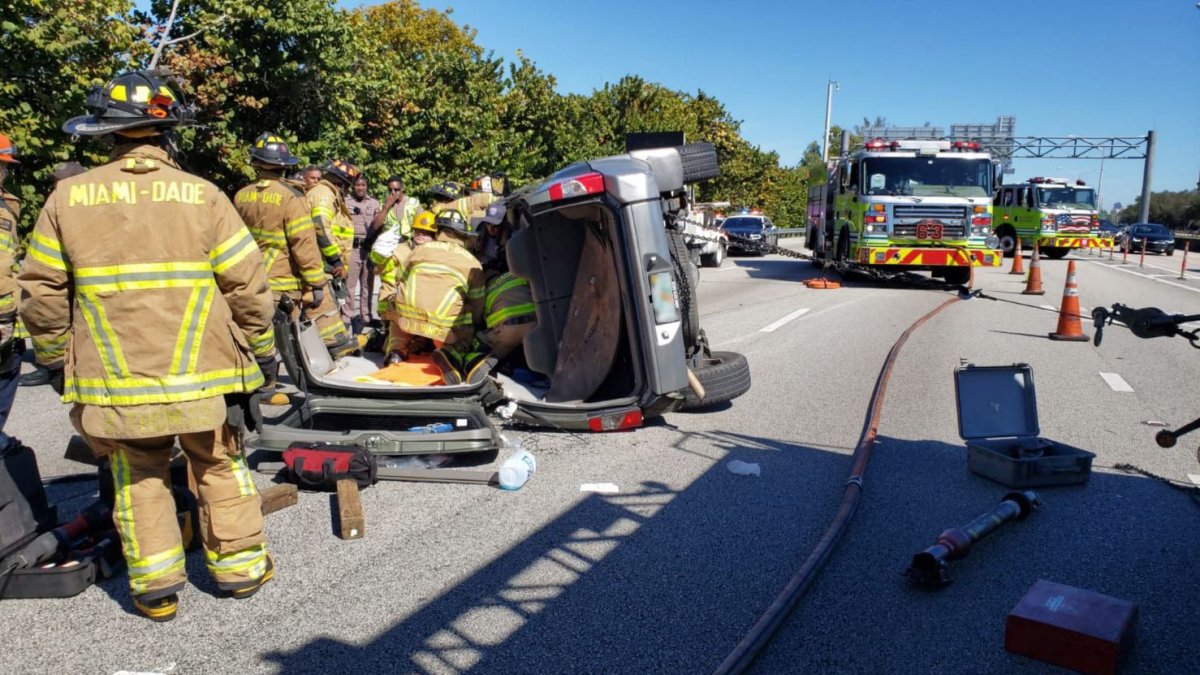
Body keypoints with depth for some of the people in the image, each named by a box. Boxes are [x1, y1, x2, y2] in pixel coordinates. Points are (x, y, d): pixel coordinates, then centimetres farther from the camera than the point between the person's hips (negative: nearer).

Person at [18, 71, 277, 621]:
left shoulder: (67, 198, 0)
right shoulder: (203, 196, -6)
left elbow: (41, 292, 4)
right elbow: (247, 283, -6)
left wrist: (54, 359, 17)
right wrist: (262, 349, 6)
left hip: (114, 380, 1)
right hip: (202, 375, -1)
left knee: (137, 479, 16)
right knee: (219, 469, 15)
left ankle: (155, 588, 23)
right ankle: (239, 565, 26)